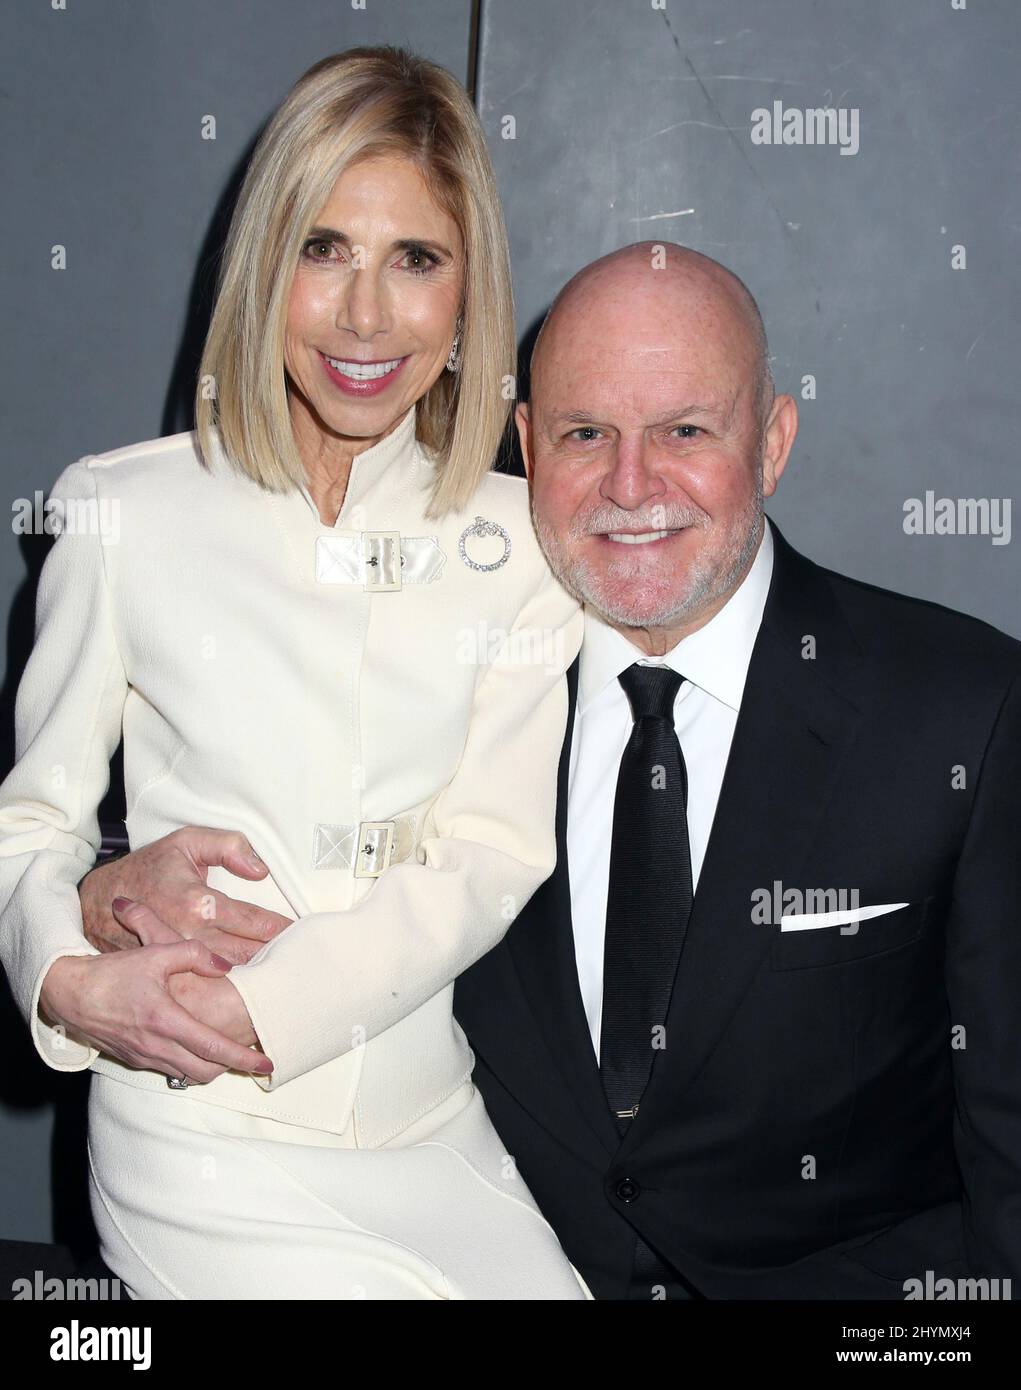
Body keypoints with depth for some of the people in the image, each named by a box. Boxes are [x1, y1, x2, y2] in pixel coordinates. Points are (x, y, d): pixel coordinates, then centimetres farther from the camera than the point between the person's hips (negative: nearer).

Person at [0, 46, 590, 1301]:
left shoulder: (519, 540, 2)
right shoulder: (126, 511, -3)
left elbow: (495, 855, -5)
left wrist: (256, 1002, -17)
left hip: (435, 1138, 3)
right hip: (204, 1151, -2)